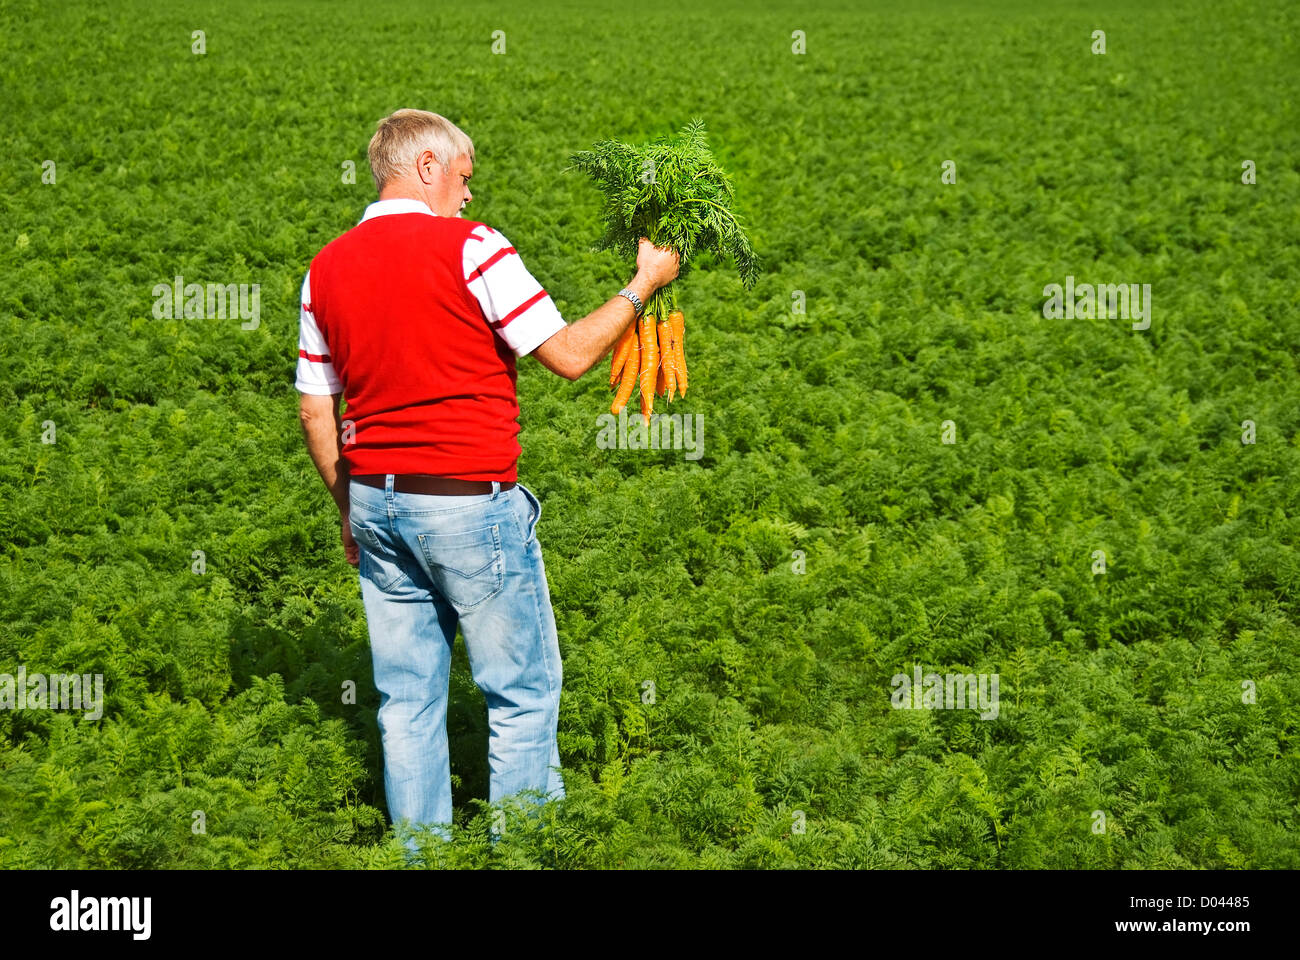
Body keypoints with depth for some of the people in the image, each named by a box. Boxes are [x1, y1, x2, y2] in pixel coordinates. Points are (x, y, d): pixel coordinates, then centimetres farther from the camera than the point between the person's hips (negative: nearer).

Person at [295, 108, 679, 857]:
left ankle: (420, 854, 15)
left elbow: (315, 412, 10)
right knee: (523, 691, 4)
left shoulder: (326, 269, 7)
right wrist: (644, 284, 4)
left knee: (408, 697, 11)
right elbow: (570, 355, -10)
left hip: (376, 501, 6)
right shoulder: (470, 248, -11)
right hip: (468, 501, -6)